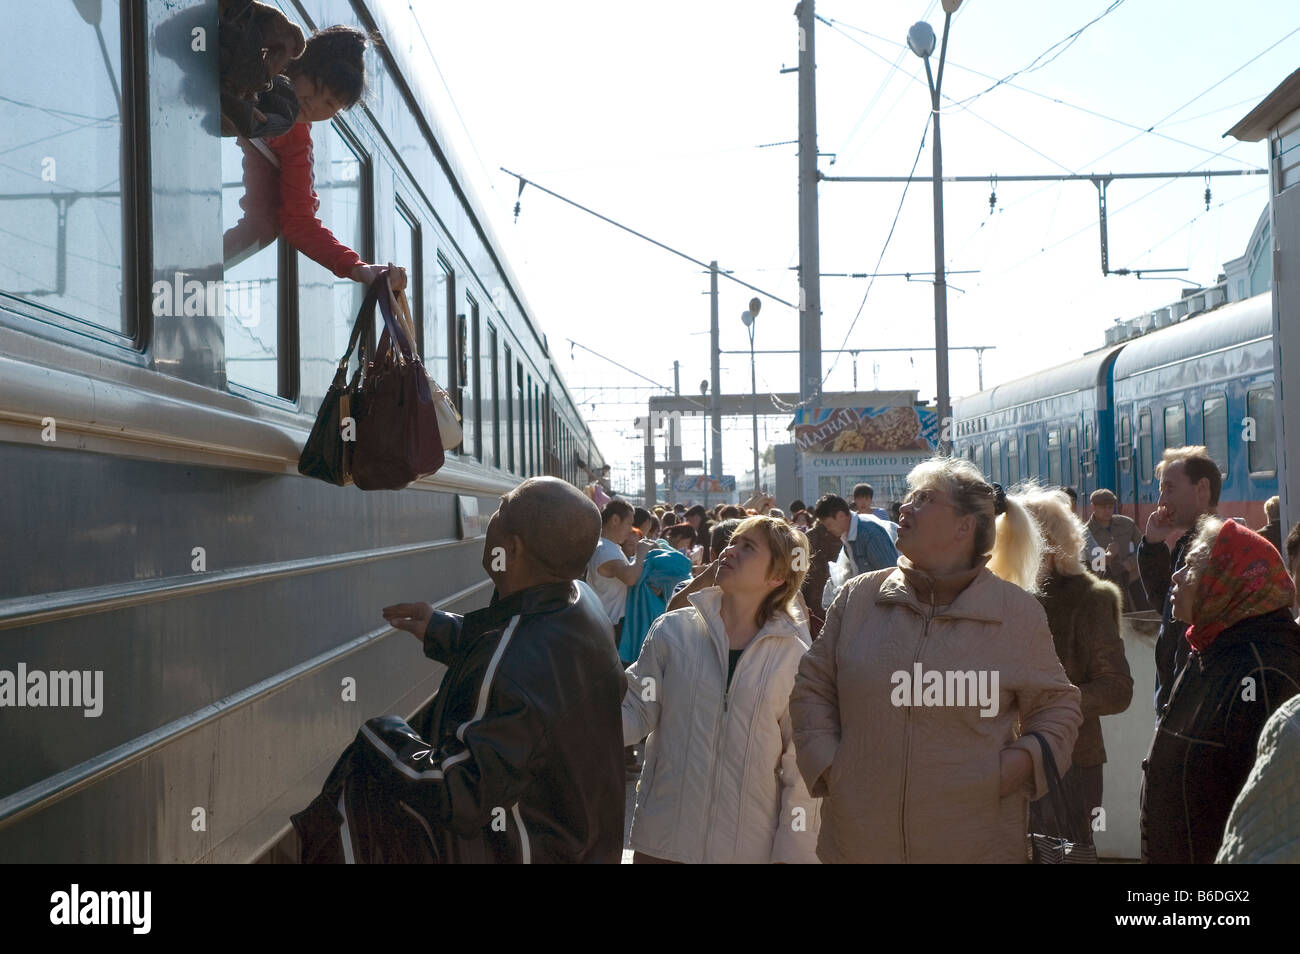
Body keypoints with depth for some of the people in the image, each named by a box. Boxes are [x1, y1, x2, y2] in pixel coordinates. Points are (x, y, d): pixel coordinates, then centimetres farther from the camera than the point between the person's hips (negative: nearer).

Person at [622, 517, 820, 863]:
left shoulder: (794, 656, -4)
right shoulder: (673, 631, -3)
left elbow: (800, 768, -1)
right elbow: (636, 713, -2)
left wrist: (793, 852, -2)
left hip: (748, 846, 0)